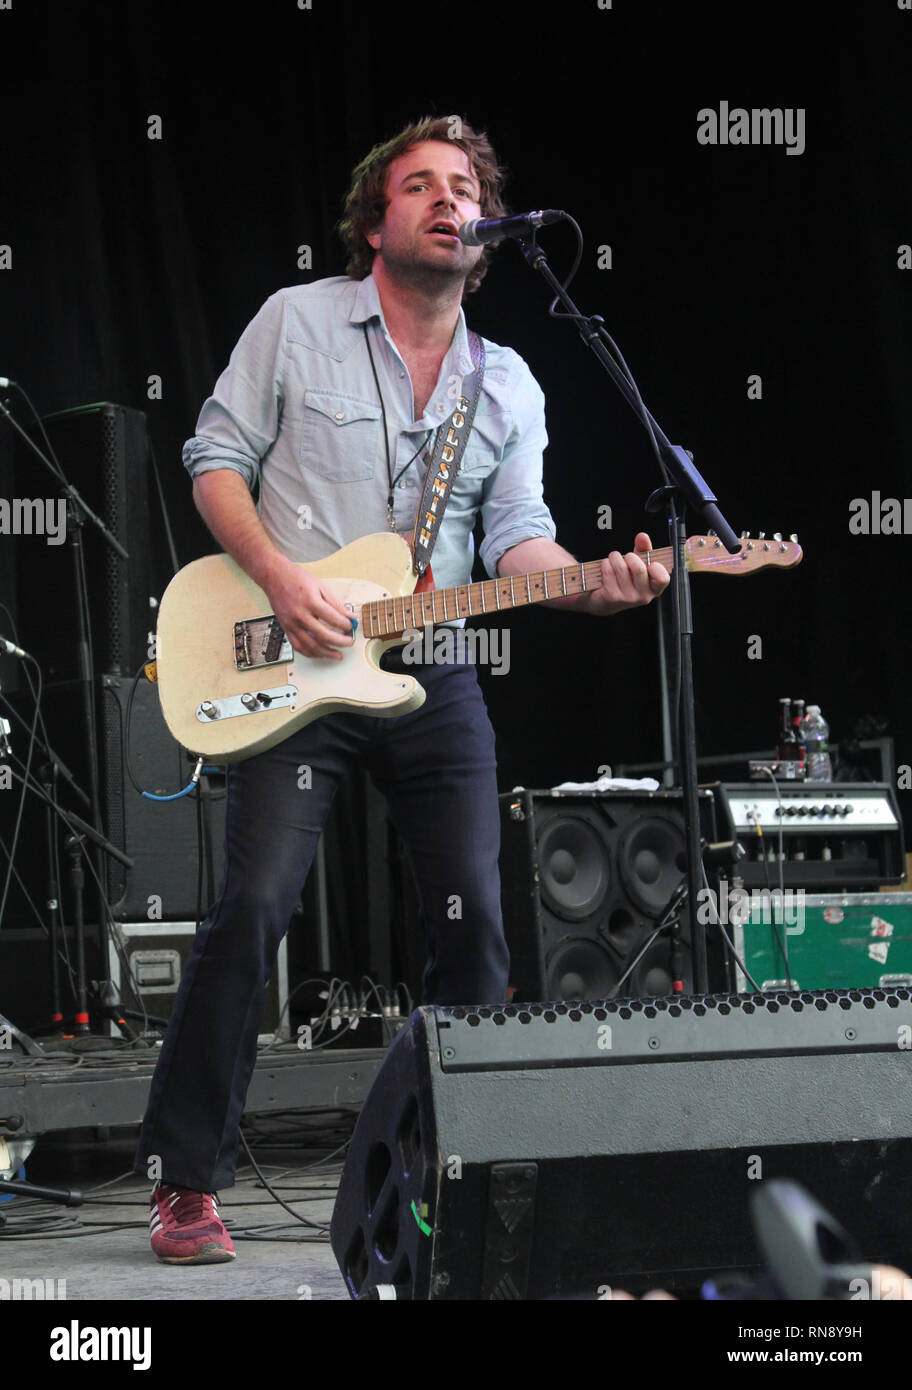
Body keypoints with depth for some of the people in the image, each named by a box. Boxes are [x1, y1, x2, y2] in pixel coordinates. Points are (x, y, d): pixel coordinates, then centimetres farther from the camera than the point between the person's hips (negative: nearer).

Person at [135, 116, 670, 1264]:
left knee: (473, 920, 0)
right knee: (256, 905, -15)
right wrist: (278, 577, -14)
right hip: (292, 666, -4)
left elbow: (516, 539, 5)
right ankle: (185, 1180, -8)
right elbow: (216, 458, 2)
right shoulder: (298, 320, 2)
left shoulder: (508, 385, 12)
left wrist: (594, 585, -17)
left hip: (433, 675, 4)